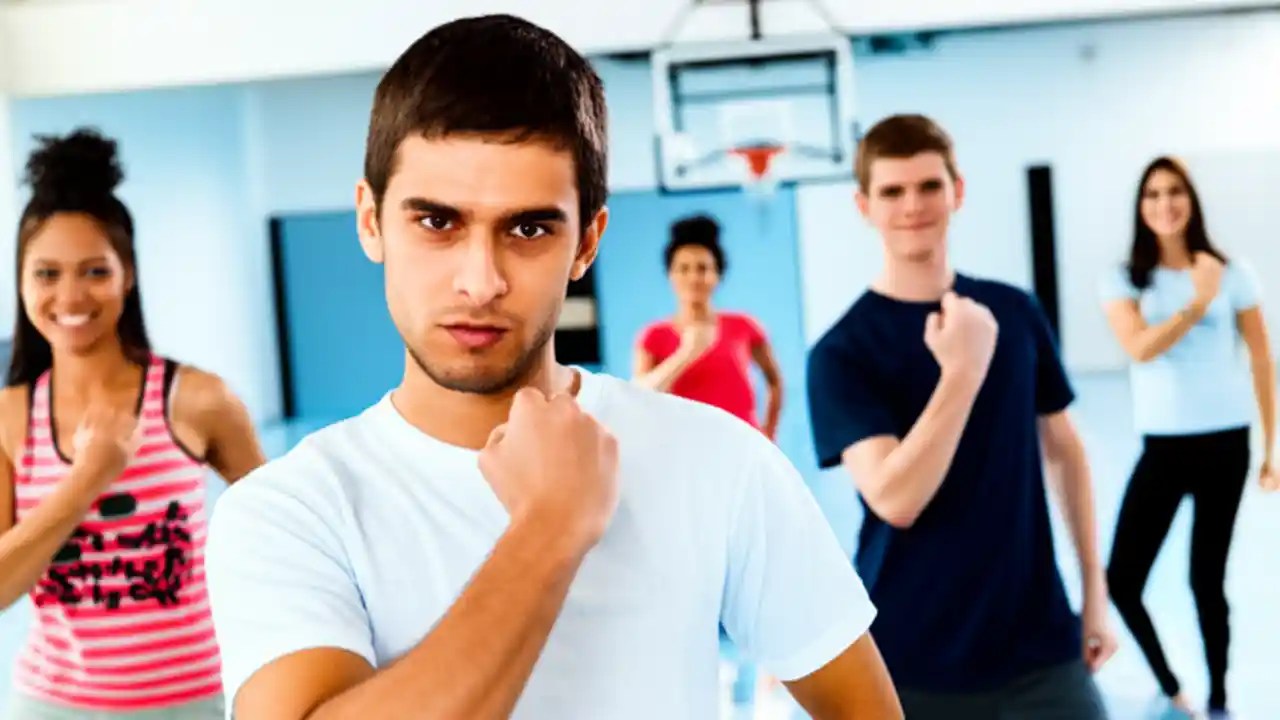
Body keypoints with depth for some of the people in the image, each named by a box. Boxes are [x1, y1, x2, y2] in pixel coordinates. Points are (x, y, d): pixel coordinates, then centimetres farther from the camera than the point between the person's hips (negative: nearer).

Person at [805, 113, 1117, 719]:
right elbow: (895, 500, -21)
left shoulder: (1016, 312, 3)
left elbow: (1063, 448, 13)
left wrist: (1094, 586, 11)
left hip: (1039, 643, 3)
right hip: (909, 658, -3)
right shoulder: (843, 350, -10)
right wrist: (963, 371, -26)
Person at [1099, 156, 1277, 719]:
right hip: (1163, 446, 1)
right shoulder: (1123, 281, 0)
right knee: (1121, 580, -3)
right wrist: (1197, 302, -27)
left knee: (1207, 580, 3)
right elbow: (1139, 347, -17)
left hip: (1225, 442, -1)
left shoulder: (1232, 273, 0)